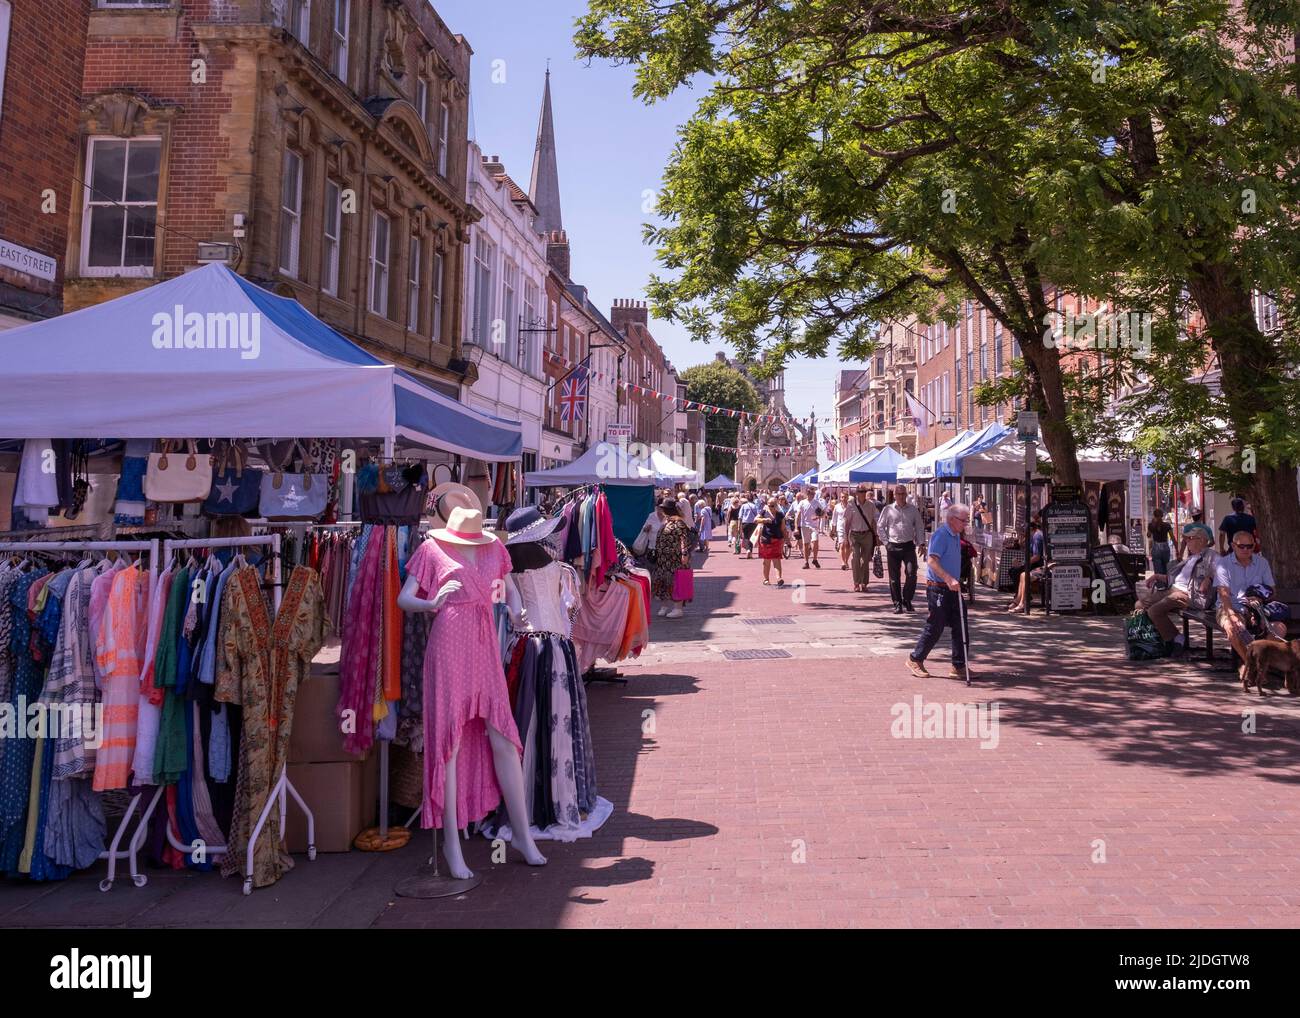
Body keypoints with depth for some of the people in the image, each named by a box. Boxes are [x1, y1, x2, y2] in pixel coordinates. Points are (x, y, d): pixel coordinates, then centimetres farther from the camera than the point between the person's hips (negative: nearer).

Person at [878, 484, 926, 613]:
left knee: (912, 574, -9)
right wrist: (886, 542, -2)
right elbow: (880, 526, 6)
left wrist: (921, 543, 3)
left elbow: (919, 527, 11)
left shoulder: (913, 510, 7)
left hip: (908, 546, 1)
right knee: (894, 577, 2)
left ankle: (907, 600, 10)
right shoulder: (888, 509, 2)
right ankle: (897, 604, 11)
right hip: (893, 547, -1)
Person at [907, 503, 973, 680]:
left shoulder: (956, 535, 13)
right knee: (935, 628, 1)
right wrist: (949, 579, -34)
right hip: (938, 589, -9)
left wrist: (954, 581, 20)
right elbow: (932, 561, -27)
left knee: (960, 627, 6)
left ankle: (959, 667, 13)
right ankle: (915, 660, 17)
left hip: (952, 588, 9)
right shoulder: (941, 534, -16)